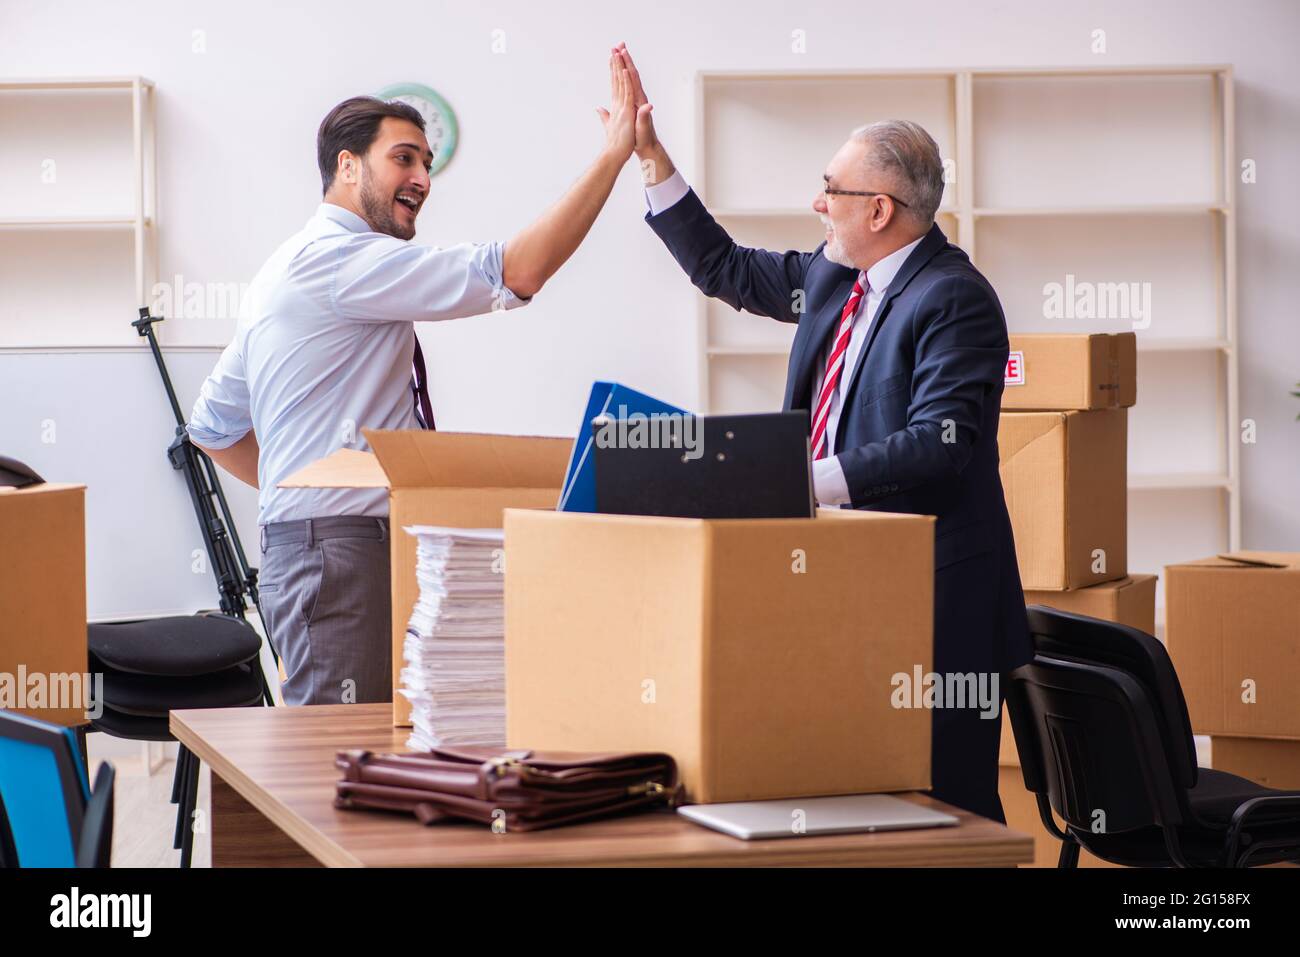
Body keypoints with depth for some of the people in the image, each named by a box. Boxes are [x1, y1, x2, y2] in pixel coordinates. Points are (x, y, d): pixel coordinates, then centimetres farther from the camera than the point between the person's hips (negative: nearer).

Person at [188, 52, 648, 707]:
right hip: (341, 552, -11)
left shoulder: (287, 270, 22)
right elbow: (516, 273, -22)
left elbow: (214, 426, 29)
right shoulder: (341, 258, -12)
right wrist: (613, 155, -19)